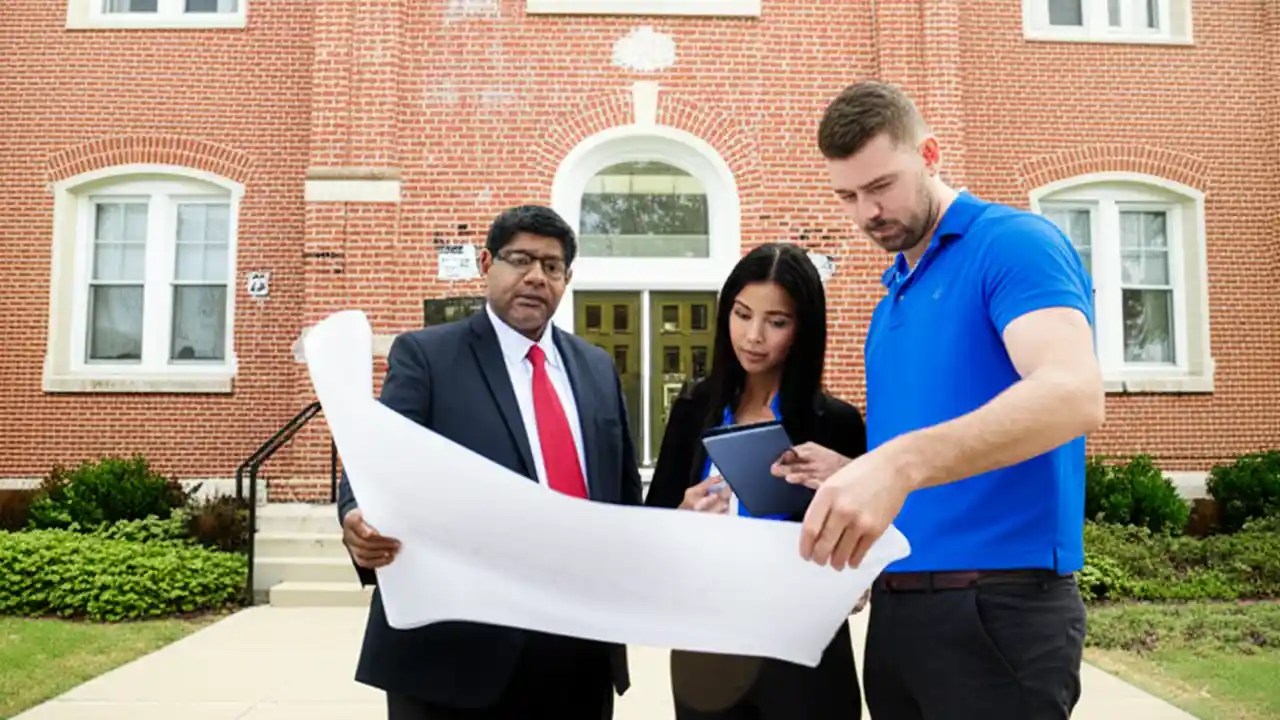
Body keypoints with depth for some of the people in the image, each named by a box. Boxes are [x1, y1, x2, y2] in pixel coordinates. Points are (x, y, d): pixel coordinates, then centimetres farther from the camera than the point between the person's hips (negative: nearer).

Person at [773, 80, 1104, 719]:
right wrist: (851, 473, 0)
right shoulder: (893, 294, 15)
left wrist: (899, 463, -40)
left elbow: (1073, 393, -27)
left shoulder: (1014, 242, -9)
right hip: (897, 603, 8)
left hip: (997, 605, -8)